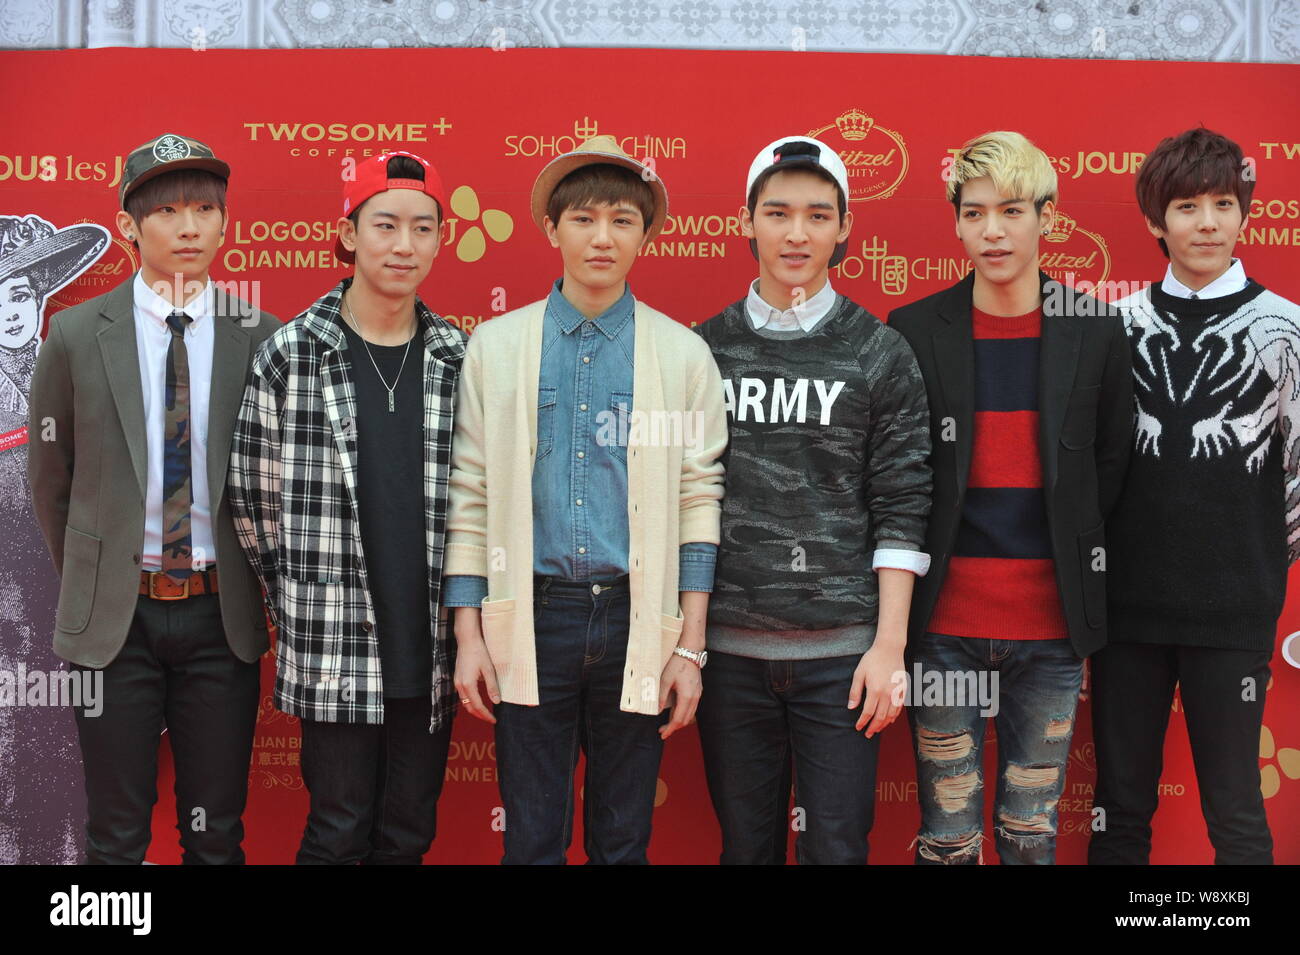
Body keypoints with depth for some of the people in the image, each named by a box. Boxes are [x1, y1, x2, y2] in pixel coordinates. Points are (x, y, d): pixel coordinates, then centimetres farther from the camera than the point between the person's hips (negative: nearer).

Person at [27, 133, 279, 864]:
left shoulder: (261, 338, -2)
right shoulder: (78, 335, -1)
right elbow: (50, 475, 9)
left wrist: (250, 575, 8)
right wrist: (88, 578, 11)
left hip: (220, 614, 0)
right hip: (114, 614, 0)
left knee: (217, 833, 11)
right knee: (116, 836, 11)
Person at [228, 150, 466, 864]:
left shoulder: (458, 359, 6)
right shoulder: (289, 354, -3)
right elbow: (252, 493, 2)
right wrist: (298, 601, 5)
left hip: (431, 647, 3)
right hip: (332, 646, -3)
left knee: (410, 833, 13)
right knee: (338, 832, 4)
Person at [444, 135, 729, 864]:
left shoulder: (684, 354, 4)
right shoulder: (496, 346, 5)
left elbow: (699, 502, 2)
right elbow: (471, 497, 5)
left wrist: (690, 647, -2)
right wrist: (469, 635, 0)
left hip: (637, 623, 0)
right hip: (533, 619, 0)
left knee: (625, 840, 10)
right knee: (533, 838, 7)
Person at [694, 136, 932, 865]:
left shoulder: (881, 354, 2)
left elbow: (901, 511, -1)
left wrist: (890, 646, -7)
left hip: (842, 651, -1)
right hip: (730, 646, 2)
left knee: (837, 845, 4)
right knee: (746, 844, 11)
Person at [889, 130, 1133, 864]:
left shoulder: (1097, 332, 3)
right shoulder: (912, 332, 0)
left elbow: (1112, 467, 9)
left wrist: (1086, 602, 4)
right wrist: (900, 612, 0)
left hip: (1050, 627, 1)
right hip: (945, 627, -1)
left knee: (1033, 835, 12)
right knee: (948, 838, 6)